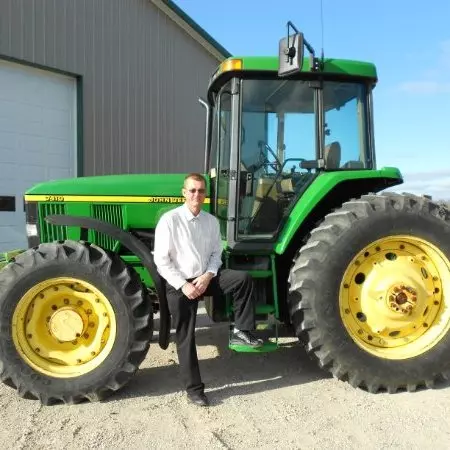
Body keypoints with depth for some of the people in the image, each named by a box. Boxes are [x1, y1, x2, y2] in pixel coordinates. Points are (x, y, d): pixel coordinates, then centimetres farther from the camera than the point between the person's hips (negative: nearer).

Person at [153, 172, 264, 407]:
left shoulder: (211, 221, 1)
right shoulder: (170, 220, -13)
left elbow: (216, 254, 6)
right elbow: (161, 260, -13)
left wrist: (208, 276, -13)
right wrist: (183, 285, -18)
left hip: (205, 278, 4)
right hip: (179, 285, -3)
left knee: (243, 278, -19)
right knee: (186, 337, 2)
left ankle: (241, 331, -5)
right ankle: (193, 388, 19)